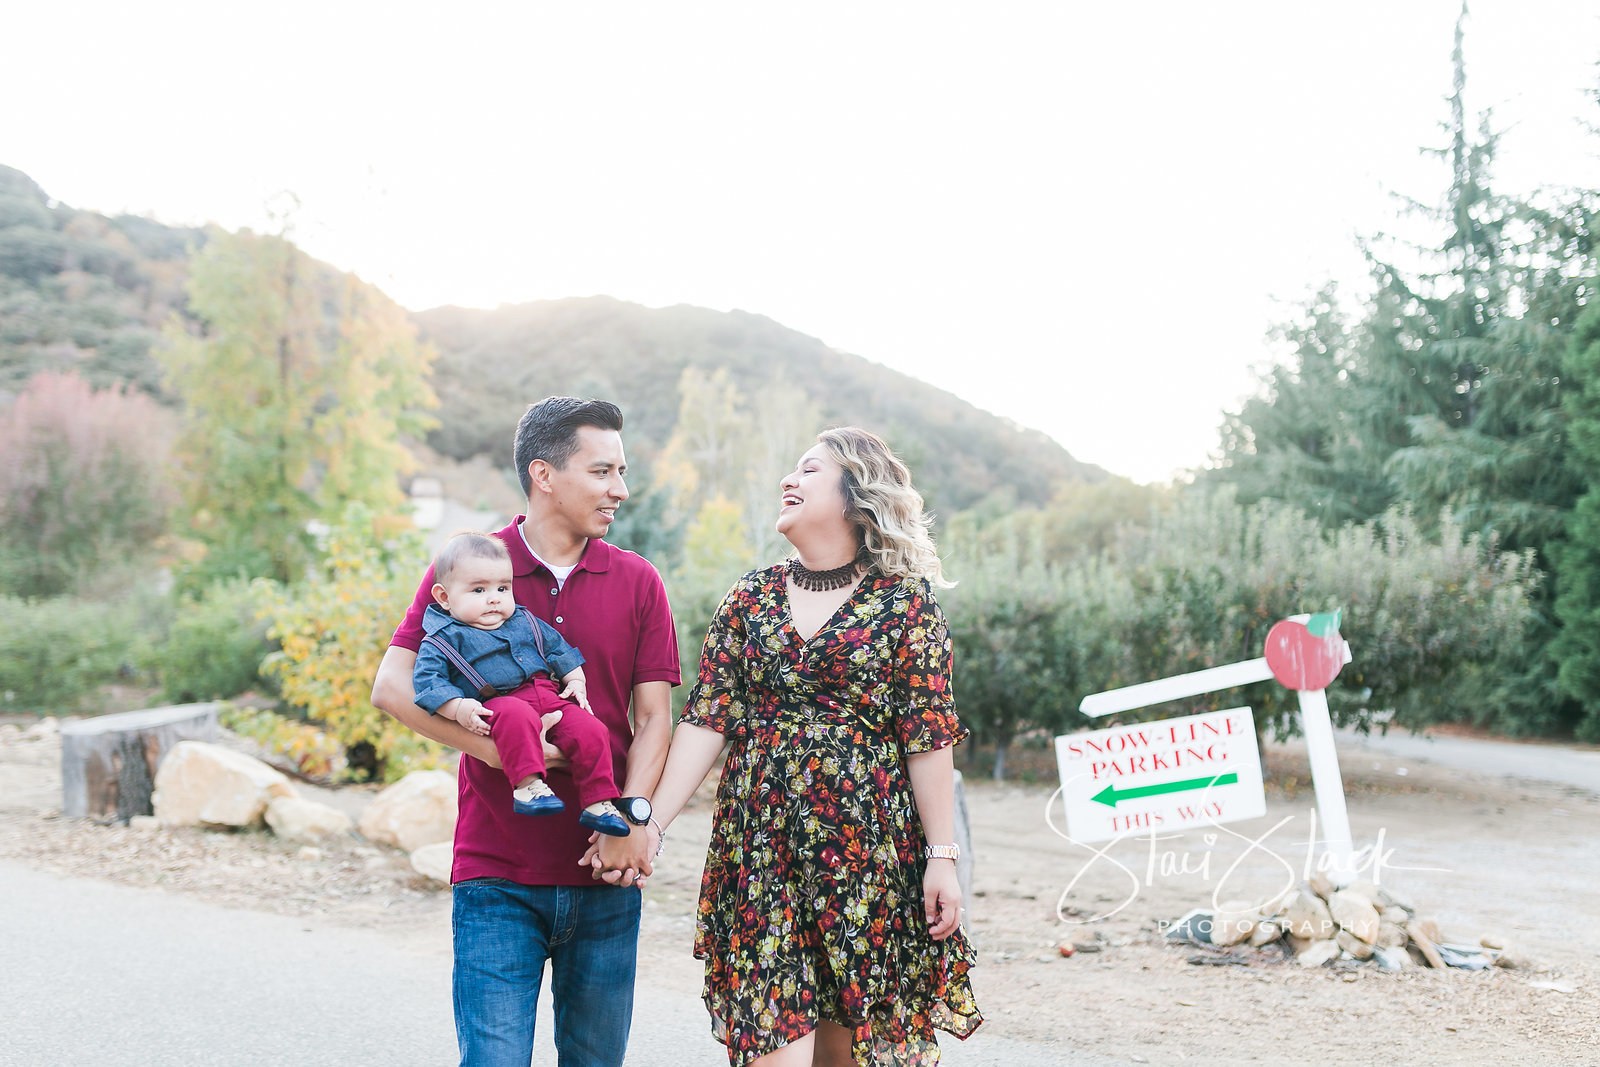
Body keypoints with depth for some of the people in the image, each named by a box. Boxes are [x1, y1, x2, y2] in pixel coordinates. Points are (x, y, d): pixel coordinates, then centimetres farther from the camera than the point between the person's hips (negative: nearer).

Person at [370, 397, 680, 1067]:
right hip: (497, 877, -2)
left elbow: (654, 717, 3)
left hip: (604, 877, 3)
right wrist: (497, 748, -17)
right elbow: (392, 687, -6)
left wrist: (632, 817, -13)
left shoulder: (637, 583, 6)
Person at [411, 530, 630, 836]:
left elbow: (559, 649, 29)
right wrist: (459, 709, -21)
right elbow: (427, 679, -7)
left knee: (590, 731, -16)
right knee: (516, 715, -40)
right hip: (496, 704, -5)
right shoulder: (445, 639, 3)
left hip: (549, 698, 6)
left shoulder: (526, 623, 21)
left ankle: (598, 803, -10)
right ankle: (527, 784, -40)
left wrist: (576, 682, 15)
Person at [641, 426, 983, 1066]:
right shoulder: (751, 598, 9)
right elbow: (706, 721, 5)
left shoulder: (904, 602, 0)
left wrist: (942, 857, -6)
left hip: (867, 842, -2)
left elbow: (930, 739, -2)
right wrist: (651, 824, -4)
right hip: (760, 842, 2)